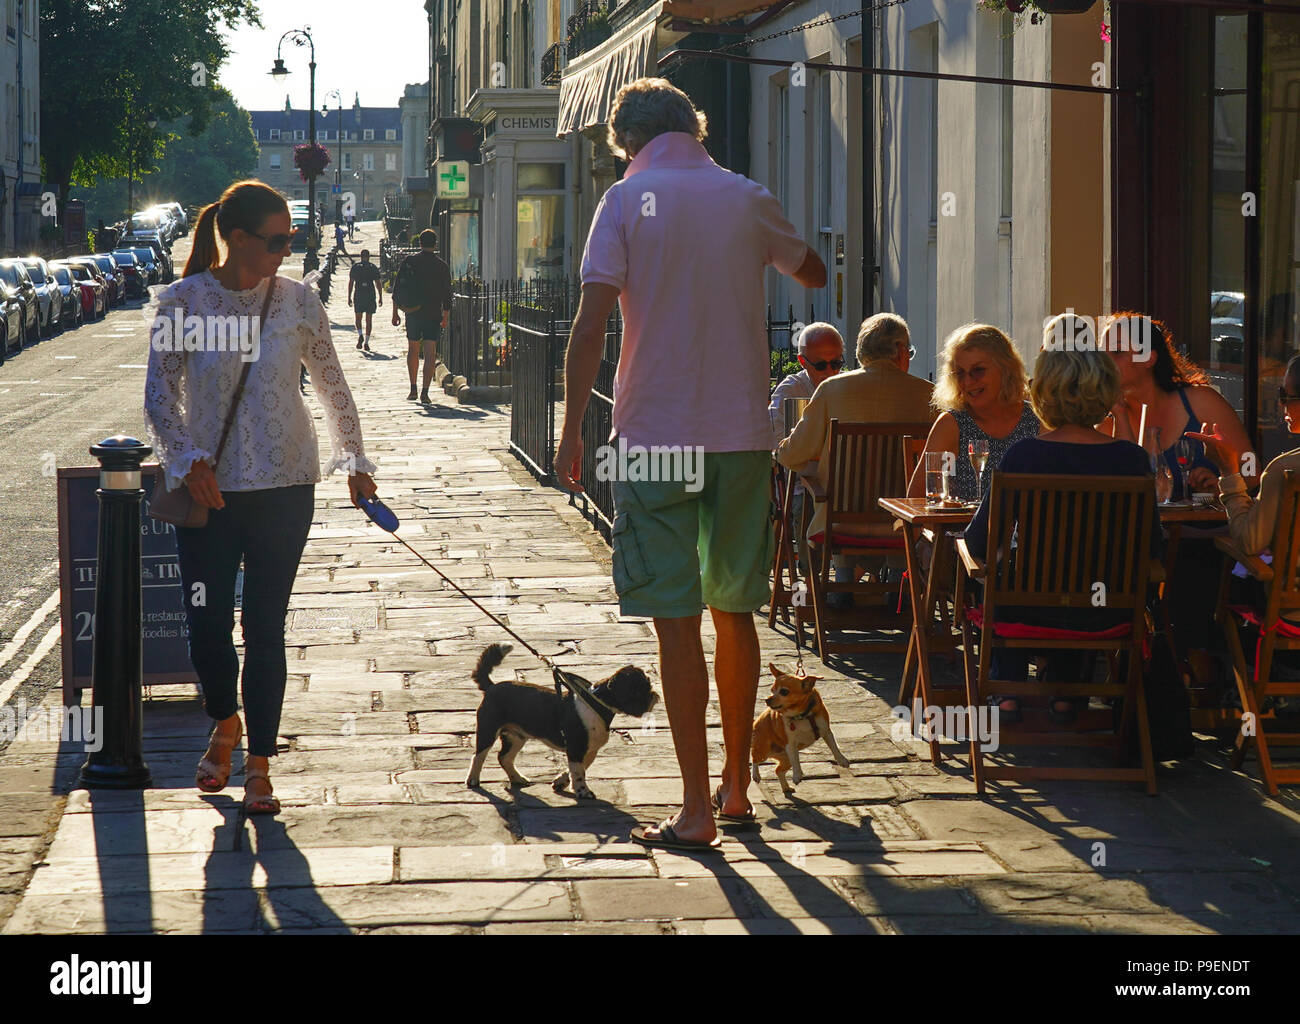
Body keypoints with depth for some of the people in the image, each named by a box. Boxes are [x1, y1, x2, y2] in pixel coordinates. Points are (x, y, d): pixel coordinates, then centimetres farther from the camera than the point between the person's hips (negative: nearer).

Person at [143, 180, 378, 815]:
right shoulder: (183, 302, -3)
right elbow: (159, 395, -1)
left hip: (284, 486, 0)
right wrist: (187, 461, -14)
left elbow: (332, 388, 13)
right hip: (209, 489, 0)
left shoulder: (297, 302, 2)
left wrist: (354, 462, 16)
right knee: (207, 623, 0)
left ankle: (259, 763, 10)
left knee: (264, 628, 0)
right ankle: (225, 724, 30)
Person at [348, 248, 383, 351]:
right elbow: (378, 284, 3)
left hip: (359, 296, 0)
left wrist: (349, 297, 3)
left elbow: (350, 283, 0)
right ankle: (366, 342, 0)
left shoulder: (355, 267, 3)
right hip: (371, 295, 0)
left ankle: (360, 335, -13)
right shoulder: (373, 268, 4)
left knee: (358, 318, 13)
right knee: (369, 320, 5)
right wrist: (380, 298, 9)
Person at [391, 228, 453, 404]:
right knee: (430, 353, -3)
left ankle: (413, 389, 17)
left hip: (413, 314, 1)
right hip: (433, 316, -1)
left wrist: (395, 313, 8)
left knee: (413, 350, 16)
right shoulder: (442, 266, -1)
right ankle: (425, 392, -11)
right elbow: (447, 295, 3)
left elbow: (397, 288, 1)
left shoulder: (409, 261, 0)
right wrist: (445, 318, 14)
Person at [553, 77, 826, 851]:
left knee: (677, 620, -2)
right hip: (744, 435, 4)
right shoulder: (746, 198, 5)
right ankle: (736, 785, 26)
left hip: (658, 436, -4)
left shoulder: (628, 200, -5)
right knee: (735, 611, 16)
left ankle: (696, 809, -3)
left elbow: (591, 326, -13)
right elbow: (814, 274, 24)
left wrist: (572, 432, -7)